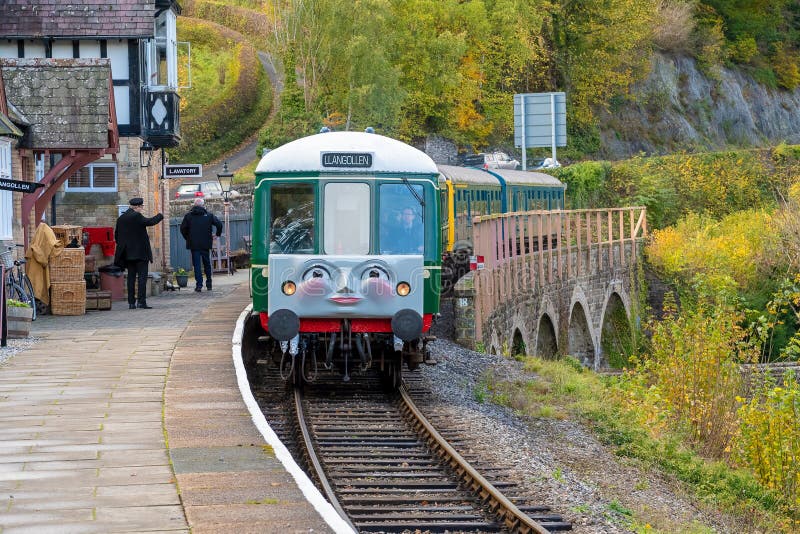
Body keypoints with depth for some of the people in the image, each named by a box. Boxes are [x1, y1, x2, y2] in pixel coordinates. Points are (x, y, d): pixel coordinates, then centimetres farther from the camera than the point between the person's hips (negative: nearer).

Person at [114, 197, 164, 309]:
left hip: (128, 253, 7)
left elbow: (116, 236, 12)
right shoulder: (136, 216, -13)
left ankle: (131, 302, 6)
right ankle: (142, 301, -10)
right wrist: (160, 216, 7)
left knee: (131, 277, 8)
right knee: (142, 276, -4)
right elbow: (150, 222, -12)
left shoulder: (121, 219, 9)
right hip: (140, 252, -7)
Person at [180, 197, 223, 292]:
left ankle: (199, 284, -9)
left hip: (193, 244, -1)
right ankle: (209, 284, 17)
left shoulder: (188, 216, 2)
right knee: (207, 264, 13)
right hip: (205, 244, 1)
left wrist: (187, 238, 11)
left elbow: (183, 228, -1)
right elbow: (219, 224, -4)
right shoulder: (209, 215, 1)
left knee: (197, 264, 0)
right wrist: (218, 234, 11)